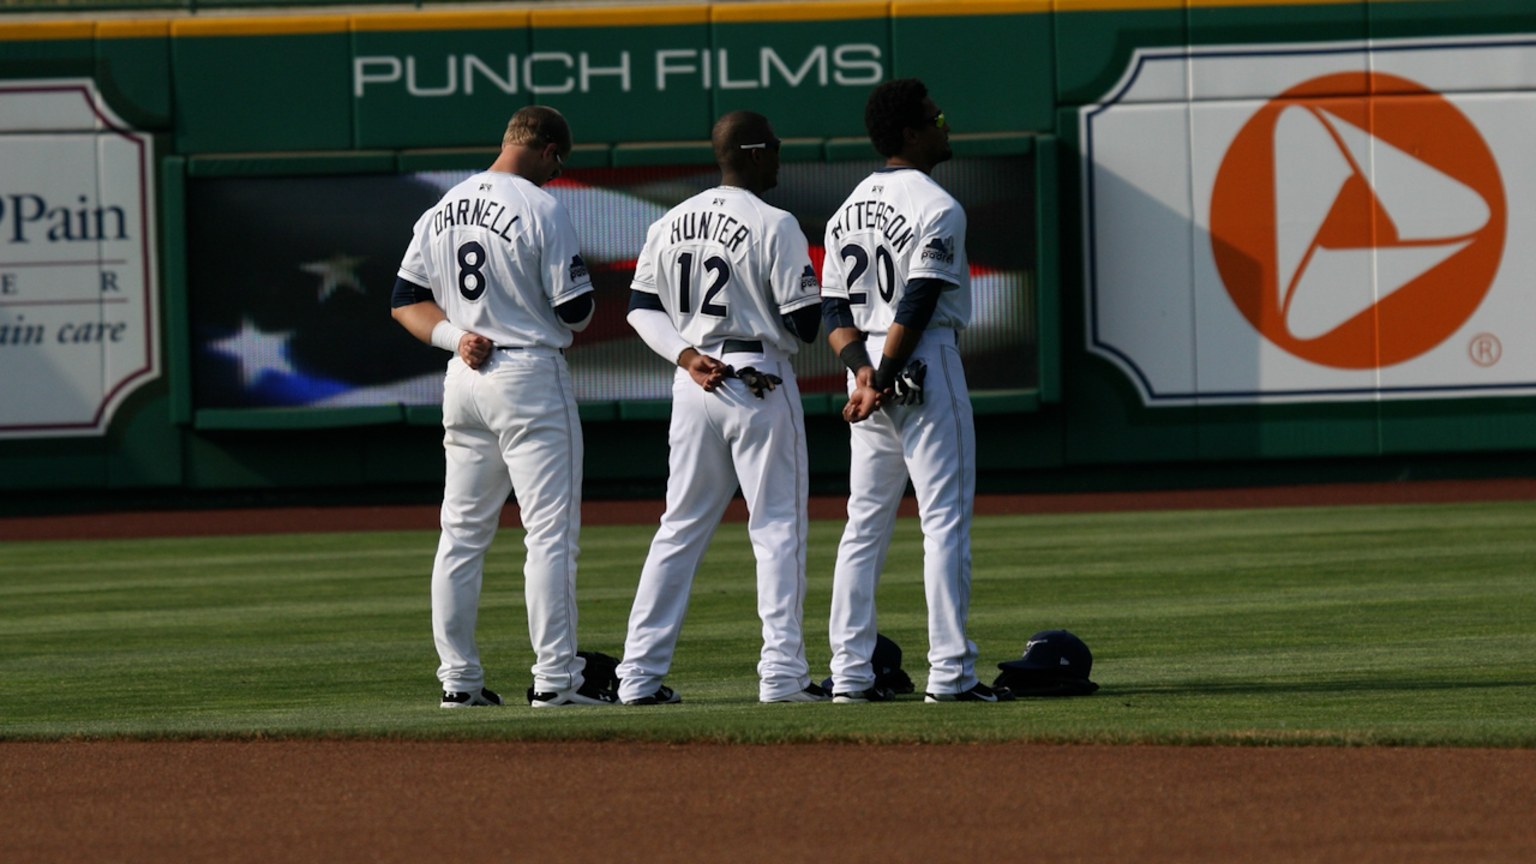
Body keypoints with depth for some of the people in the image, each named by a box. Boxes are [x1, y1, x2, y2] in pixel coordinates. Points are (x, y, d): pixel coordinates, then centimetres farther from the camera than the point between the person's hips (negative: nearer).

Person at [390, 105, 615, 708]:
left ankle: (458, 677, 12)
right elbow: (575, 312, -12)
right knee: (551, 530, -5)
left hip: (464, 379, 7)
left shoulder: (443, 210, 10)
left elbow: (407, 299, 11)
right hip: (531, 376, -7)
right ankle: (555, 678, -9)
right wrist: (575, 307, 10)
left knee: (463, 534, 11)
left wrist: (456, 335, -2)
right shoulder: (542, 210, -12)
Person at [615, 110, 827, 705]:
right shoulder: (773, 226, -12)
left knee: (681, 527, 11)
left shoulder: (670, 225, 8)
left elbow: (641, 308, 8)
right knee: (778, 526, 0)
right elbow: (803, 323, -12)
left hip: (693, 387, 6)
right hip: (759, 383, -6)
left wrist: (688, 355, -1)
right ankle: (782, 673, -5)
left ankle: (640, 674, 8)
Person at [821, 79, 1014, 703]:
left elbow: (835, 309, 8)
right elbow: (917, 308, -18)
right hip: (926, 371, -8)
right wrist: (883, 380, -14)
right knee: (946, 519, -5)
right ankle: (950, 674, -9)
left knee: (865, 525, 10)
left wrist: (862, 371, -4)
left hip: (868, 374, 8)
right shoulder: (937, 208, -11)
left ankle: (850, 673, 8)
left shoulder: (850, 210, 14)